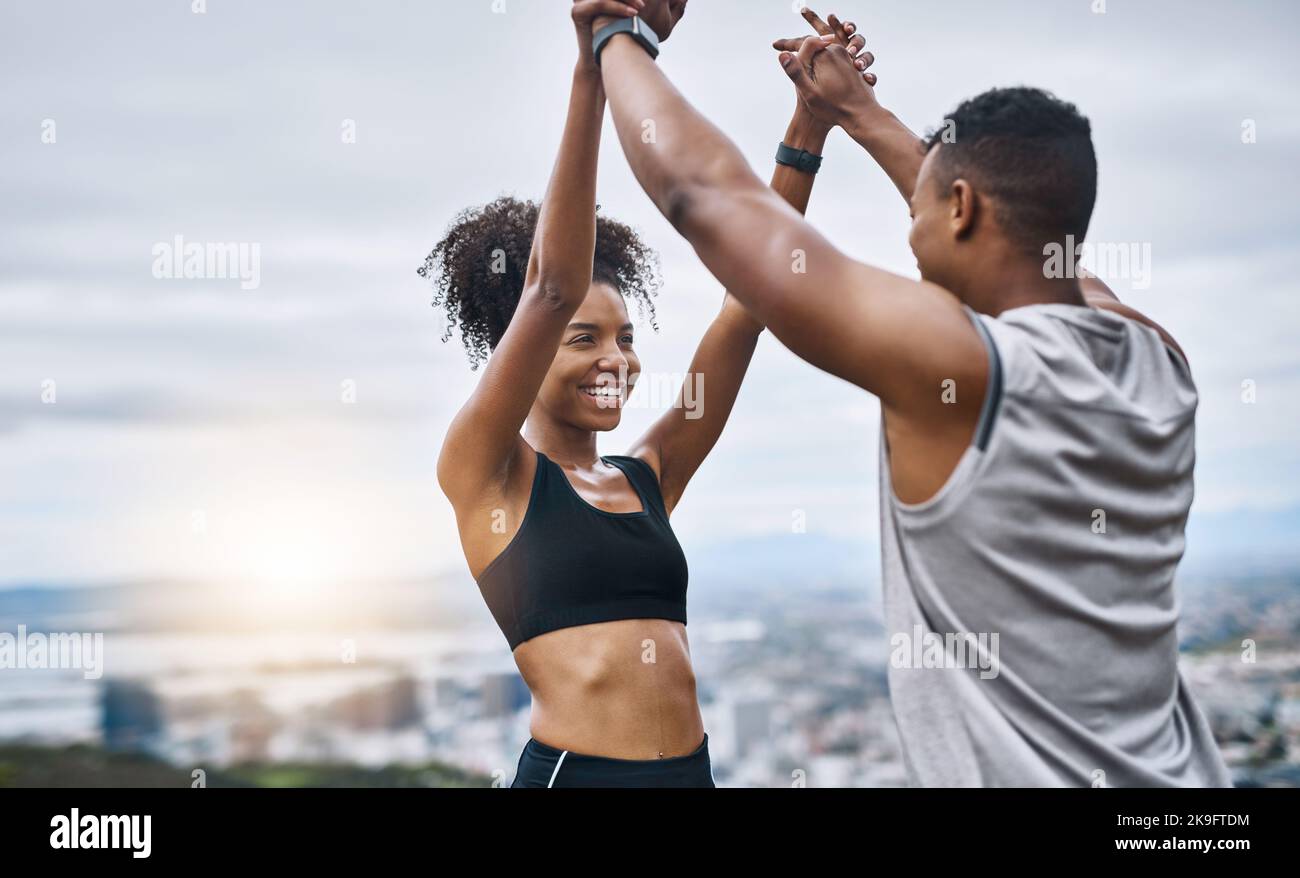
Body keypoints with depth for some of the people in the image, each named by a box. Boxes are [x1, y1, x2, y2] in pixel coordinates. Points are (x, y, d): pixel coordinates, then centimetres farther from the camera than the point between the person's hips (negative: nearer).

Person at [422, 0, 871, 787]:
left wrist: (811, 124, 0)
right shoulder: (485, 471, -3)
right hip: (571, 767, -5)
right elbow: (552, 287, -16)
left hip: (690, 766, 6)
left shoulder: (650, 475, 10)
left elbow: (751, 297, 5)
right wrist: (592, 76, -22)